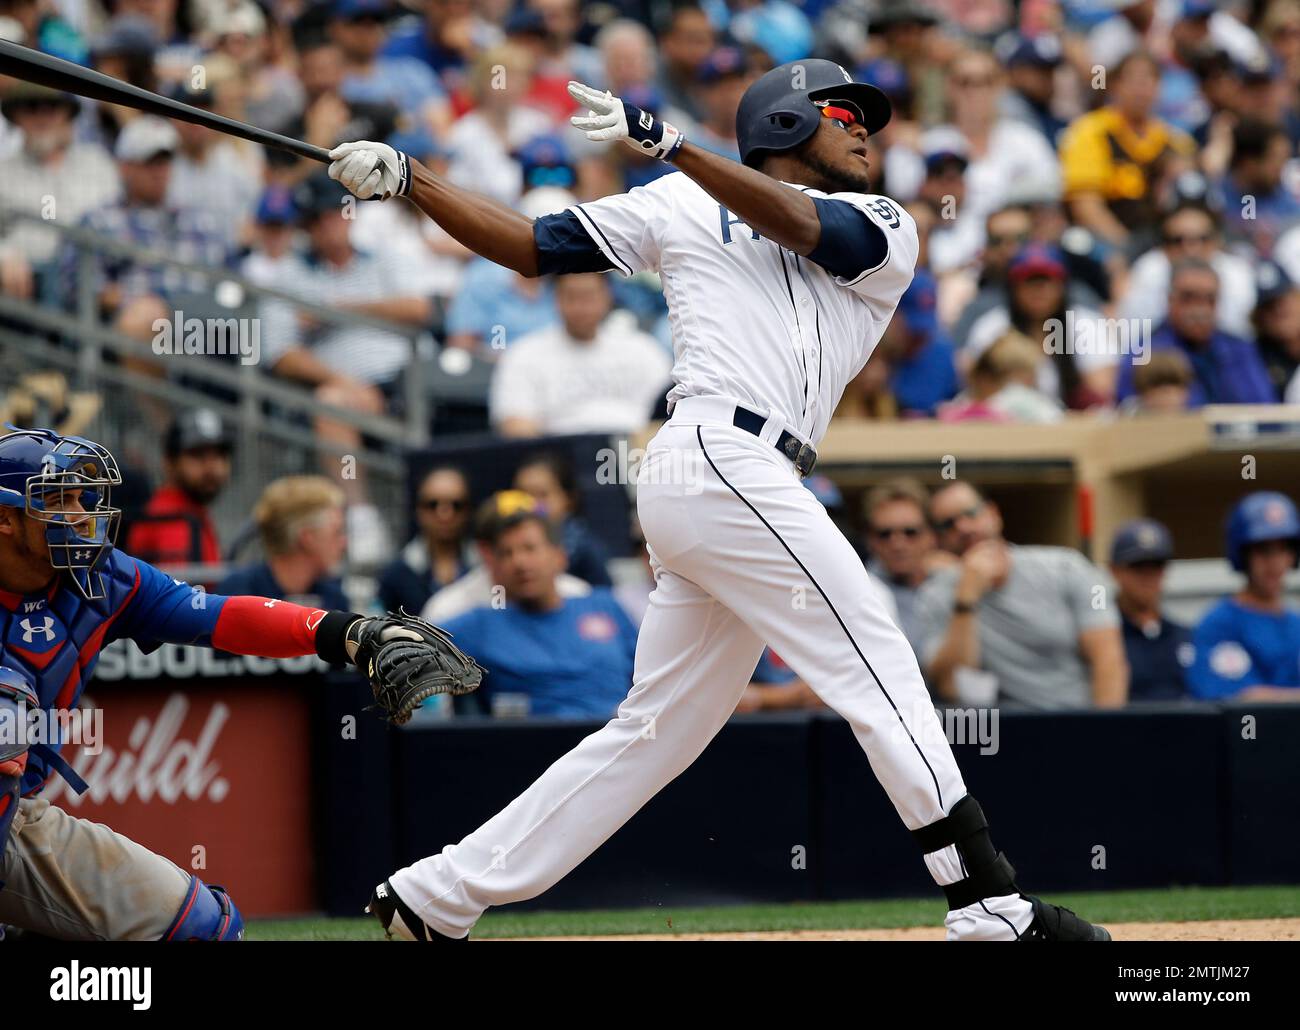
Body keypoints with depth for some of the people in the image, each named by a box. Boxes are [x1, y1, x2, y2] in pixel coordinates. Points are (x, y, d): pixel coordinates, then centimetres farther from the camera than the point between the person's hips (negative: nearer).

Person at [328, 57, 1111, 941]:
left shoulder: (887, 237, 19)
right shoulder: (684, 205, 11)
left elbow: (799, 224, -4)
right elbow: (530, 246, 16)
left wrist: (669, 144, -17)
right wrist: (407, 180, 7)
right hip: (722, 460, -6)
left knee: (657, 732, 9)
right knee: (882, 676, -10)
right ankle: (990, 905, -11)